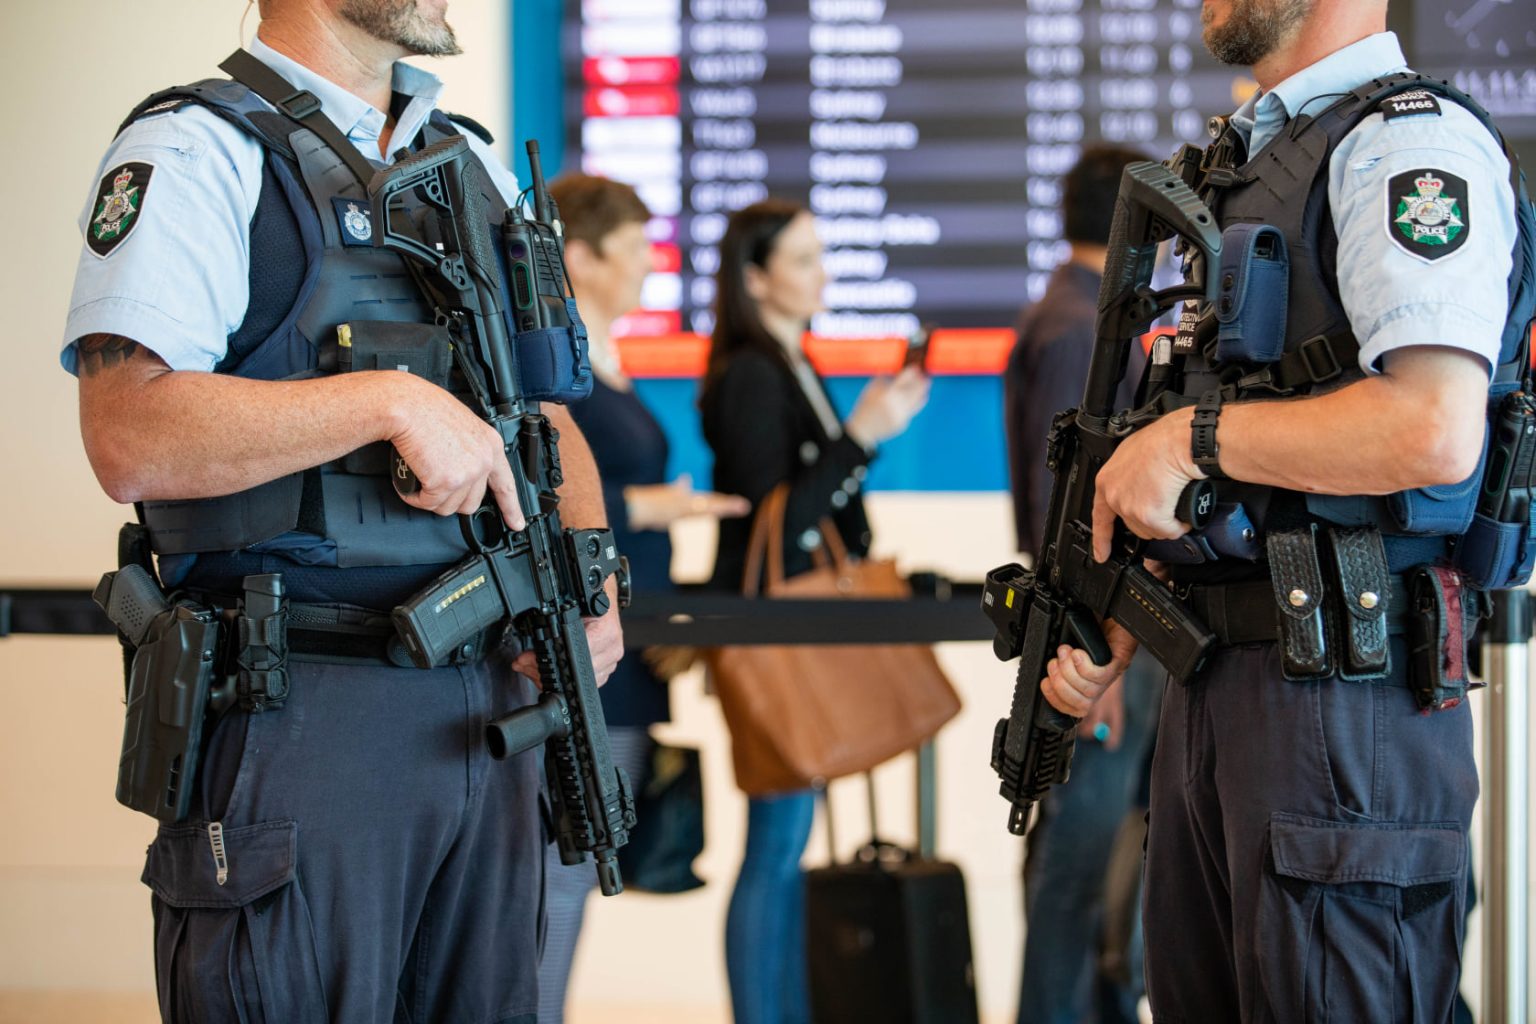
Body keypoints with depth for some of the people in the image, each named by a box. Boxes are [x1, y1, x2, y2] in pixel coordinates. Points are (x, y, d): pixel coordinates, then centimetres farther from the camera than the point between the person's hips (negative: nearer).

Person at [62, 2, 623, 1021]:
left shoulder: (476, 163, 18)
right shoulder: (196, 151, -5)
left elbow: (549, 414, 23)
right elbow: (130, 438, -18)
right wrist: (390, 401, -20)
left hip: (490, 699, 7)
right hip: (299, 722, -7)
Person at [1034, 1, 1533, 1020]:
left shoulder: (1412, 139, -10)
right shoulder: (1250, 162, 20)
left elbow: (1434, 433, -25)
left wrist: (1196, 433, -15)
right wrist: (1110, 633, 12)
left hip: (1340, 690, -9)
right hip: (1214, 685, 9)